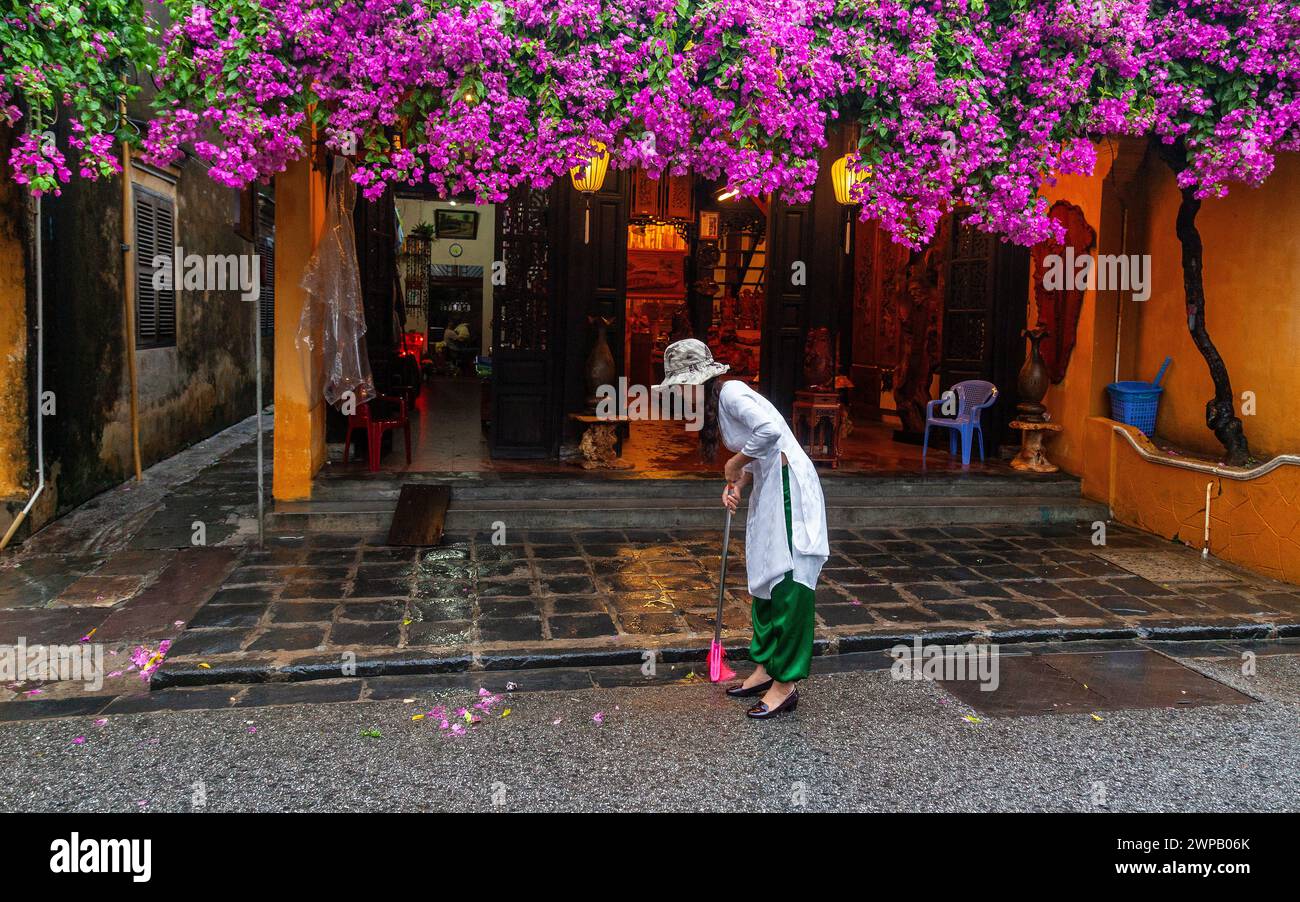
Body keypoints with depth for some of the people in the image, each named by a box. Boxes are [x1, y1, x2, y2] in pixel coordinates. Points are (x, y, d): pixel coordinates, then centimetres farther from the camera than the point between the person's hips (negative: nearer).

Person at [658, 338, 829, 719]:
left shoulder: (731, 392, -15)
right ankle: (765, 669, 24)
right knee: (763, 580, 14)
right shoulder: (715, 402, 15)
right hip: (768, 487, 11)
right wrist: (738, 482, 3)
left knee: (785, 584, -7)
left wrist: (736, 462, -16)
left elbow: (770, 430, -31)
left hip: (788, 486, -11)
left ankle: (786, 684, -1)